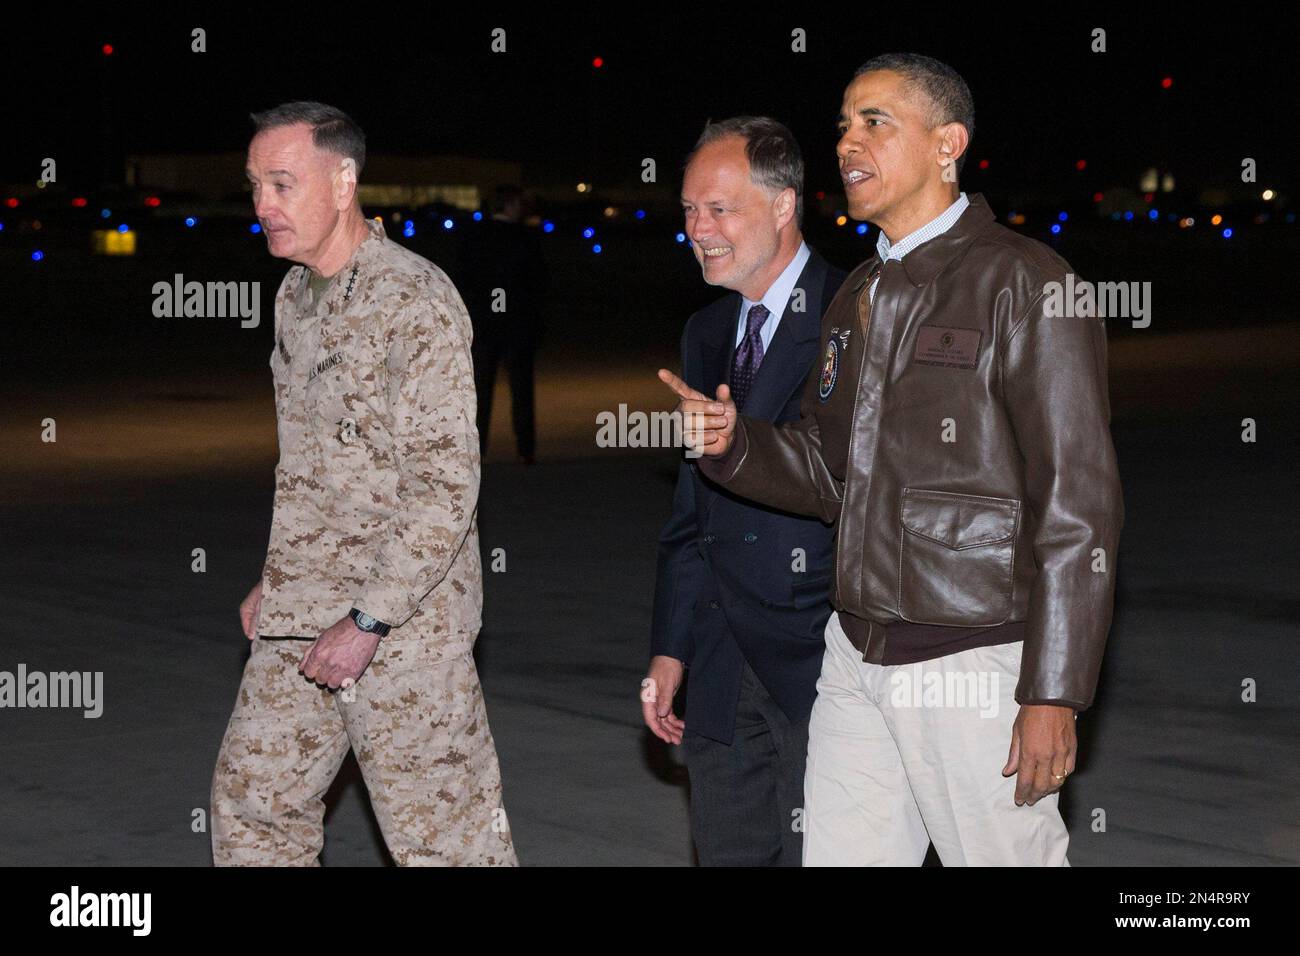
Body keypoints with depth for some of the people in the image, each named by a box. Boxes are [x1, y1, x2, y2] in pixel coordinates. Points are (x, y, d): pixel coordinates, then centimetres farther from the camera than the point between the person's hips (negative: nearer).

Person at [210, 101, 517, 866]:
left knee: (444, 833, 0)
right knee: (252, 799, 13)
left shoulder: (416, 301, -16)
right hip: (299, 620, 9)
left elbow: (447, 485, -20)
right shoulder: (296, 297, 12)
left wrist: (369, 619, -21)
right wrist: (275, 582, 17)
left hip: (405, 626, -8)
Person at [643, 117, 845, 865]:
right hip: (722, 667, 7)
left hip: (818, 660, -7)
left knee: (815, 853, -5)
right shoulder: (706, 334, 16)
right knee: (728, 851, 11)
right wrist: (671, 649, 16)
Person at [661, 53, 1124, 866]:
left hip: (974, 666, -7)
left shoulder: (1022, 282, -10)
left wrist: (1055, 693, -17)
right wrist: (733, 442, -1)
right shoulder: (858, 297, 15)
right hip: (856, 653, 7)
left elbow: (1079, 503, -14)